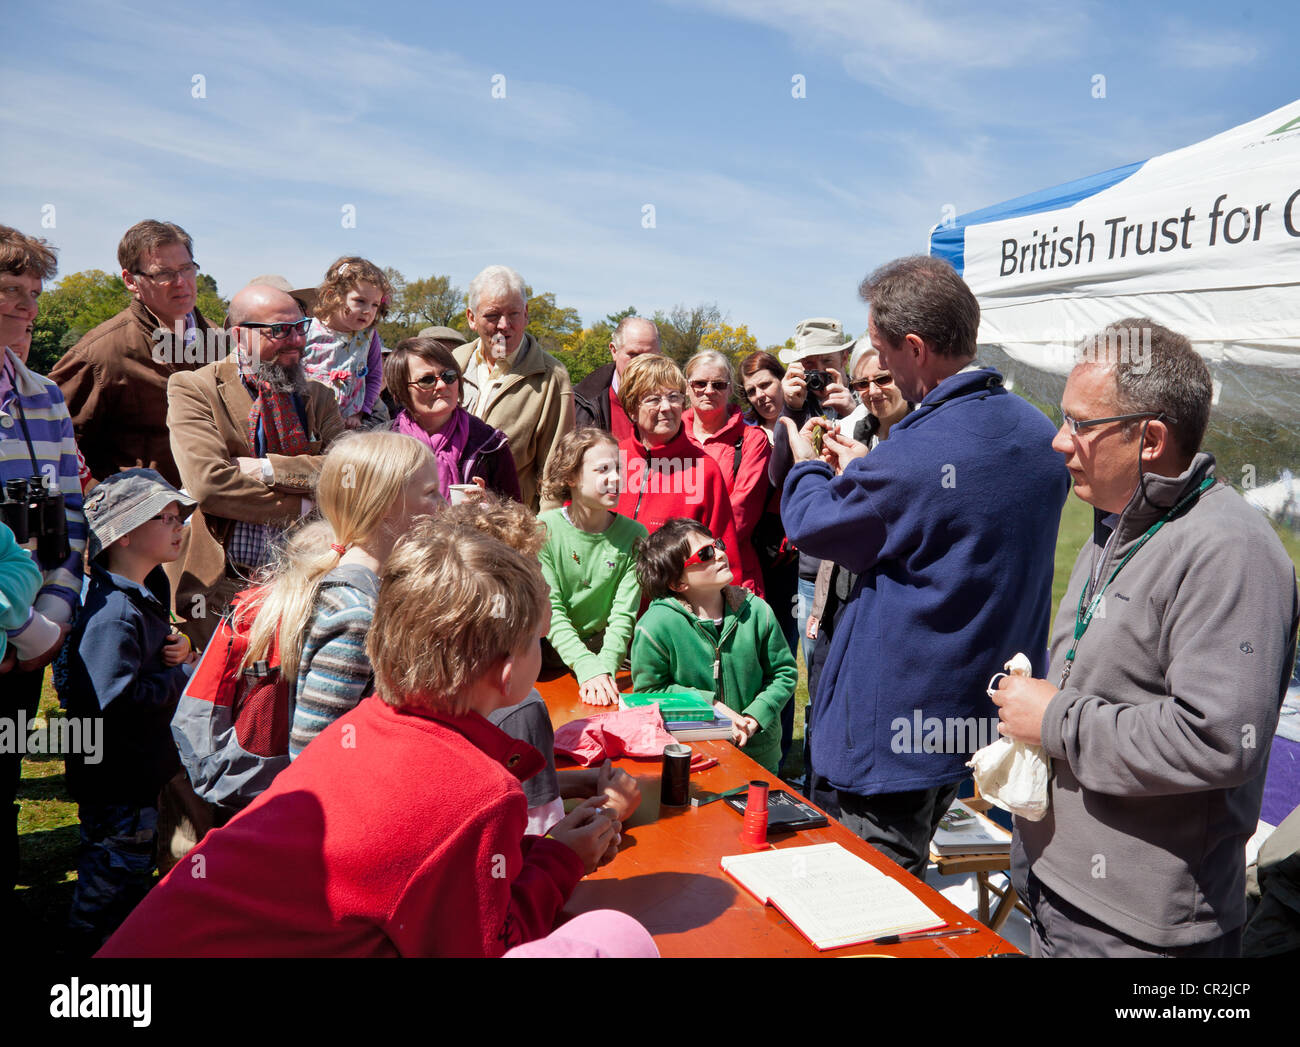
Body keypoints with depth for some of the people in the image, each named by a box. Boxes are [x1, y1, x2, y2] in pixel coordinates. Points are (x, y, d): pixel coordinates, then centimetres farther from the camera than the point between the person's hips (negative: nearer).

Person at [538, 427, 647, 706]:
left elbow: (624, 613, -8)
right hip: (552, 652, -1)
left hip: (606, 649, 1)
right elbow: (550, 612, -13)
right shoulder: (543, 530, -8)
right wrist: (588, 668, -26)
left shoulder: (634, 535, -2)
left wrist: (605, 669, -25)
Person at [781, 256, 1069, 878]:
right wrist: (861, 470, 19)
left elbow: (813, 524, -9)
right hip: (985, 716, 9)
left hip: (890, 731, -9)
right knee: (904, 878, 27)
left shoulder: (916, 455, -27)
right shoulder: (1037, 434, 1)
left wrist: (808, 466, 12)